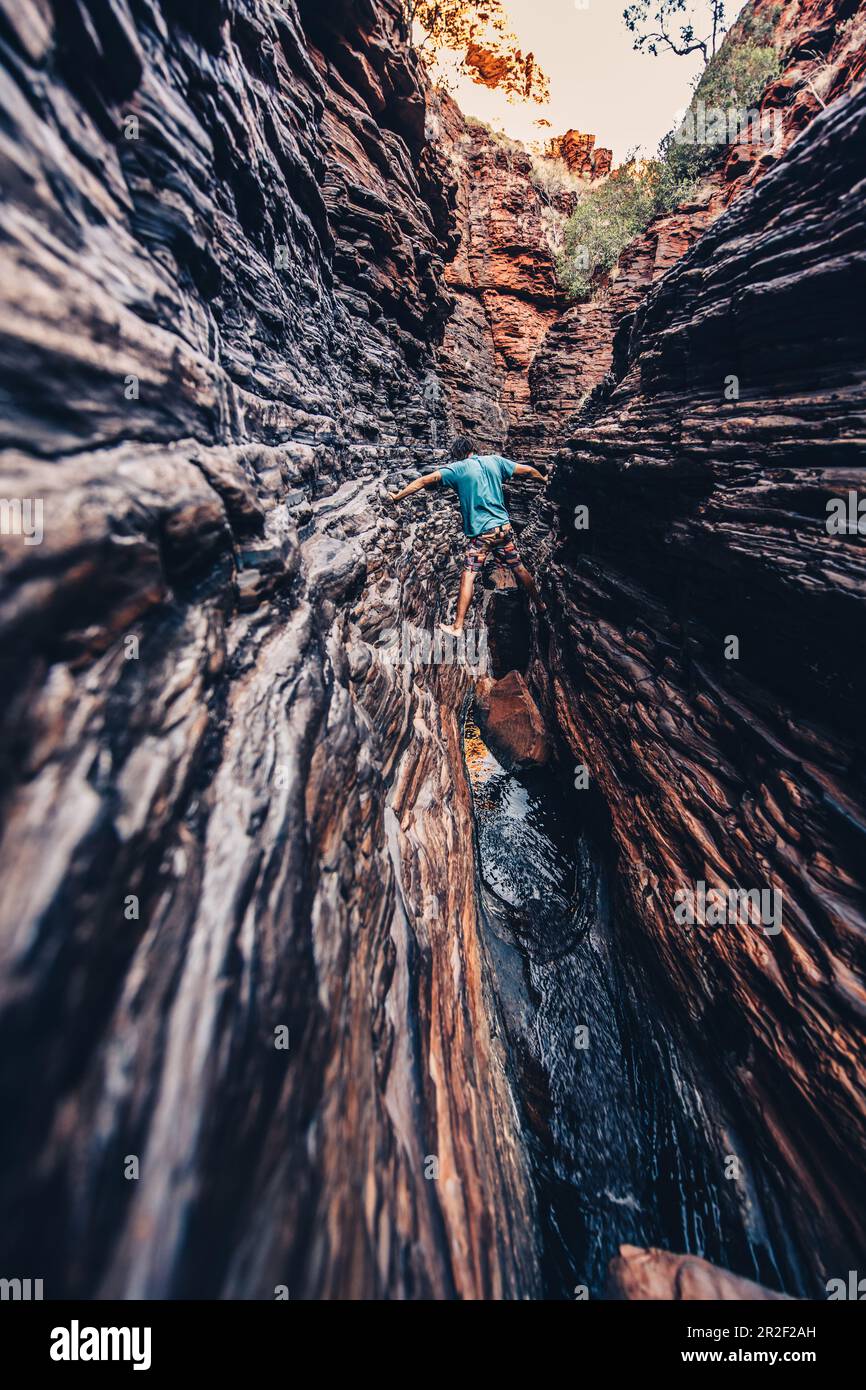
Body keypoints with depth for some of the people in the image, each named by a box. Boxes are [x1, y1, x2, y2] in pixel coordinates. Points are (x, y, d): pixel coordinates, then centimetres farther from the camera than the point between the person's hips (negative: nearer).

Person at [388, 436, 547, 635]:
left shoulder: (457, 469, -4)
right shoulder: (495, 460, 8)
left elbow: (425, 480, -9)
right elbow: (527, 470, 18)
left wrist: (398, 496, -3)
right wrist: (543, 479, 38)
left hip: (481, 532, -5)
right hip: (504, 527, 5)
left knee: (468, 576, -2)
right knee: (518, 567, 19)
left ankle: (458, 626, -1)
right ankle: (539, 605, 34)